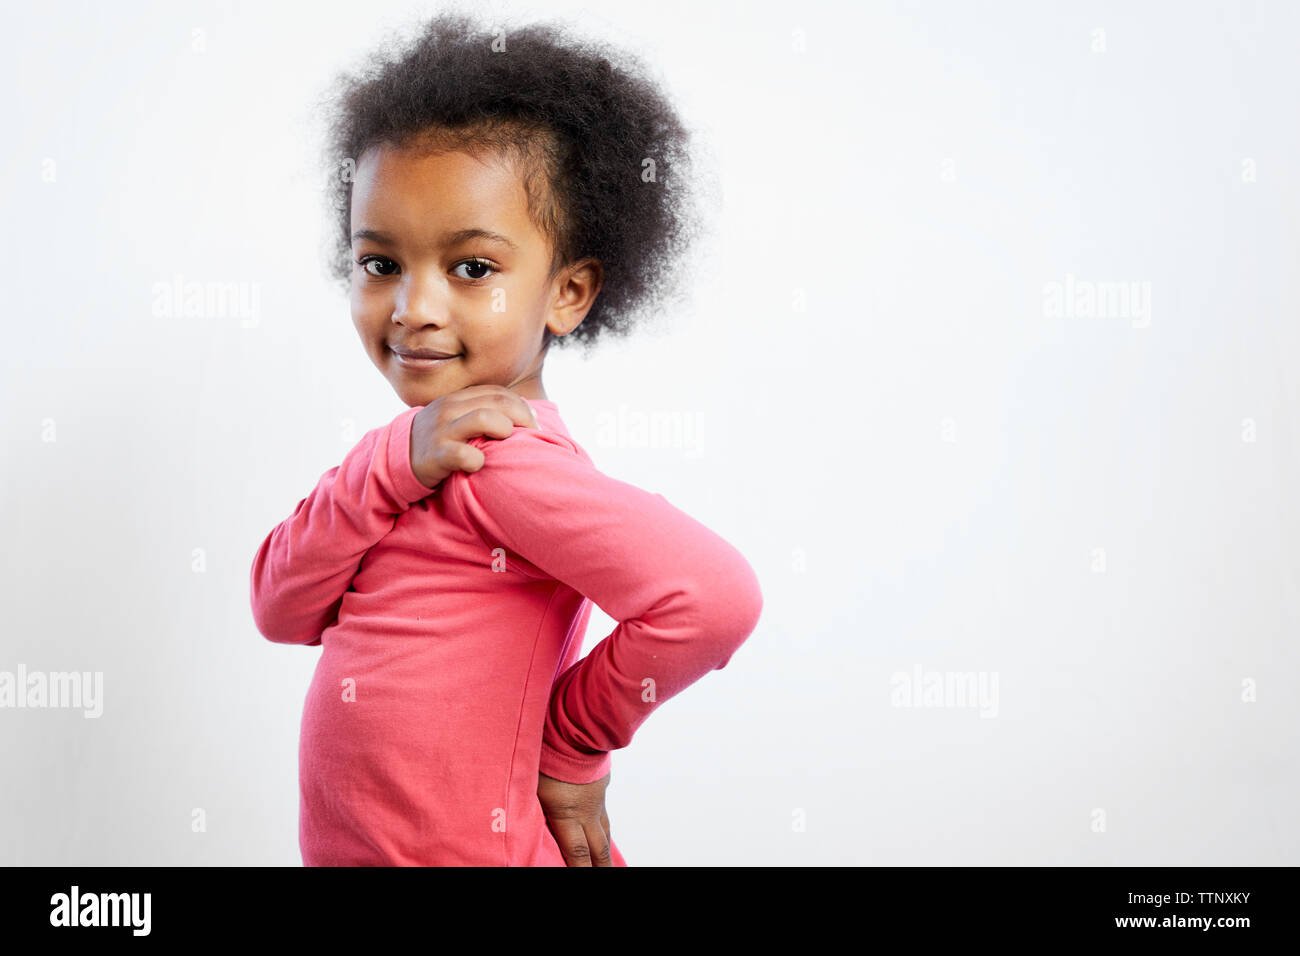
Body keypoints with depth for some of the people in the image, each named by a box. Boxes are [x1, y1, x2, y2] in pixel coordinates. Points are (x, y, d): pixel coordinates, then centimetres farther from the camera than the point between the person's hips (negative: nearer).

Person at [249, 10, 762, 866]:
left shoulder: (501, 459, -22)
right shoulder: (413, 455, 2)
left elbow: (714, 598, -35)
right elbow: (283, 610, -5)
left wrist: (572, 744, -18)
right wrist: (393, 466, -21)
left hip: (474, 849, -8)